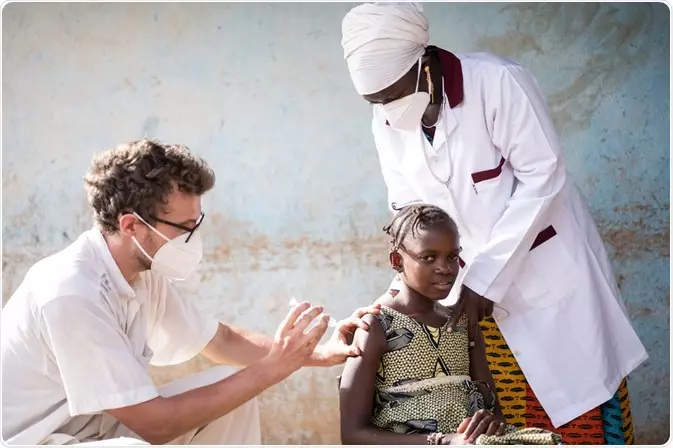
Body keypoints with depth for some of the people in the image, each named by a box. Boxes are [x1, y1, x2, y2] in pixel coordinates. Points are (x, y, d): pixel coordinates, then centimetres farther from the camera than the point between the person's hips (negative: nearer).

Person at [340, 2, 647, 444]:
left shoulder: (497, 81, -21)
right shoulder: (387, 123, -4)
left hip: (551, 272, -4)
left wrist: (485, 278, -22)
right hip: (478, 287, 5)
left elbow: (543, 178, -20)